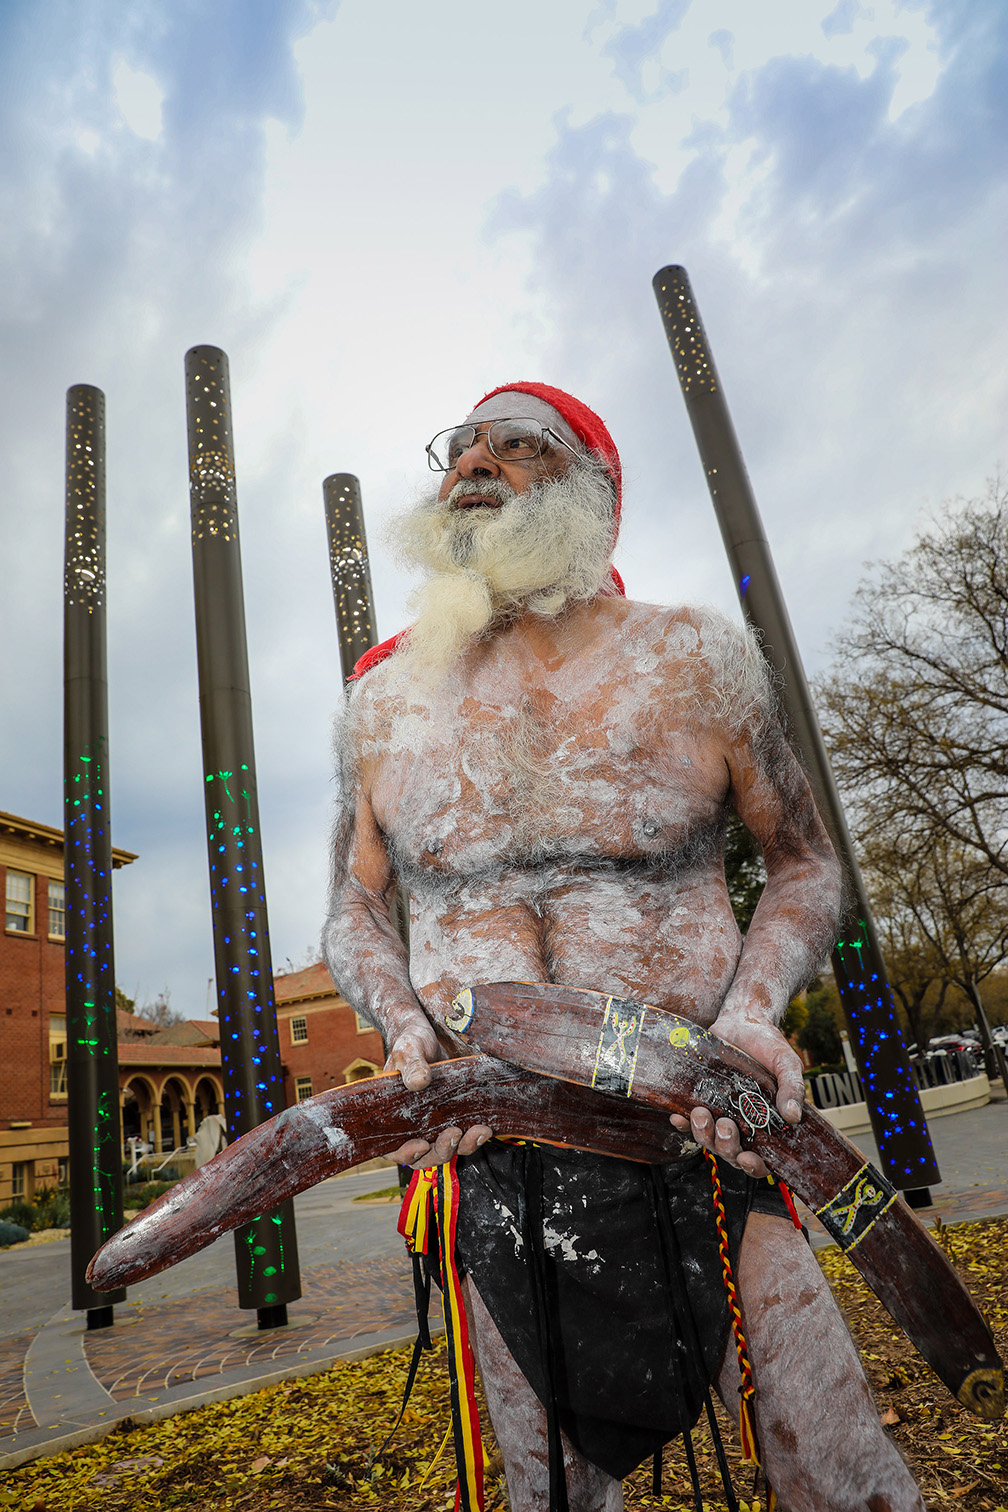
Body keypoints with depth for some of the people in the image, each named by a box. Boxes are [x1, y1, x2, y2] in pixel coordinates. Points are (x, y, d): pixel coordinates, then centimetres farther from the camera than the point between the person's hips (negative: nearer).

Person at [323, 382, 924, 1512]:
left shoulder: (696, 659, -2)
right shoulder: (383, 699, 2)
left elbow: (805, 863, 6)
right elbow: (352, 913, 10)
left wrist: (752, 1006, -12)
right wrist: (404, 1027, -10)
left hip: (700, 1137, -1)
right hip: (488, 1158, 2)